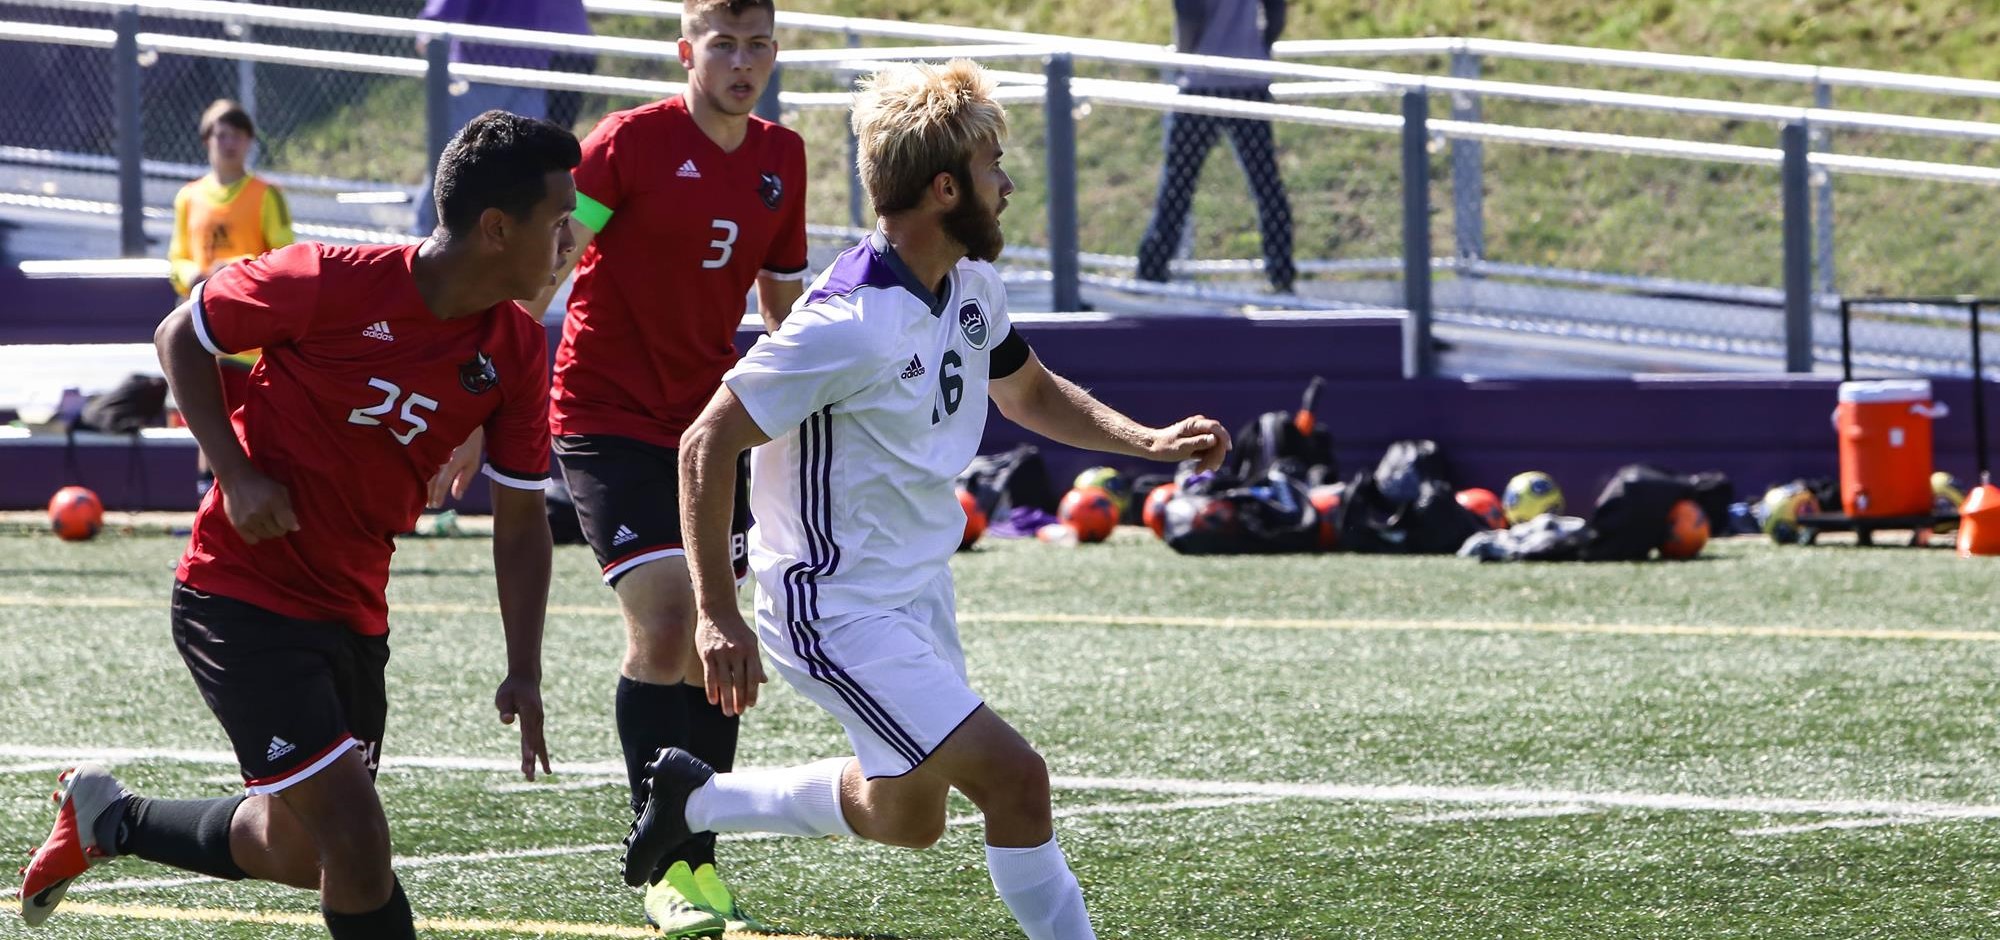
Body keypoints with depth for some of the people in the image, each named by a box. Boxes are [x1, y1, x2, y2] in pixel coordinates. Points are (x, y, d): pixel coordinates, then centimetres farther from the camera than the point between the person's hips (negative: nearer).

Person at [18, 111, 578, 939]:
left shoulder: (518, 352, -4)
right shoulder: (331, 283, -19)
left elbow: (520, 520, 5)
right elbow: (180, 337, -4)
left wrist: (523, 672, -5)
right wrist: (236, 474, -16)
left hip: (353, 615, 7)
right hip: (240, 598, -7)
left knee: (303, 855, 18)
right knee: (357, 842, -18)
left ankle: (107, 818, 40)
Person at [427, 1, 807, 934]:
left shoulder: (780, 159, 7)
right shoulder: (635, 141, -12)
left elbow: (784, 301, 21)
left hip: (706, 427, 6)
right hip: (609, 418, -6)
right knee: (665, 625, -16)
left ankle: (696, 864, 15)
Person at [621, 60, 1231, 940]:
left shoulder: (972, 286, 1)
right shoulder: (848, 324, -26)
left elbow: (1028, 391, 22)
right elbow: (707, 445, -23)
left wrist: (1149, 441, 6)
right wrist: (719, 618, -26)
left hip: (920, 591, 10)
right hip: (838, 607, -10)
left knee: (906, 819, 23)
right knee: (1013, 777, -18)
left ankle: (695, 797, 40)